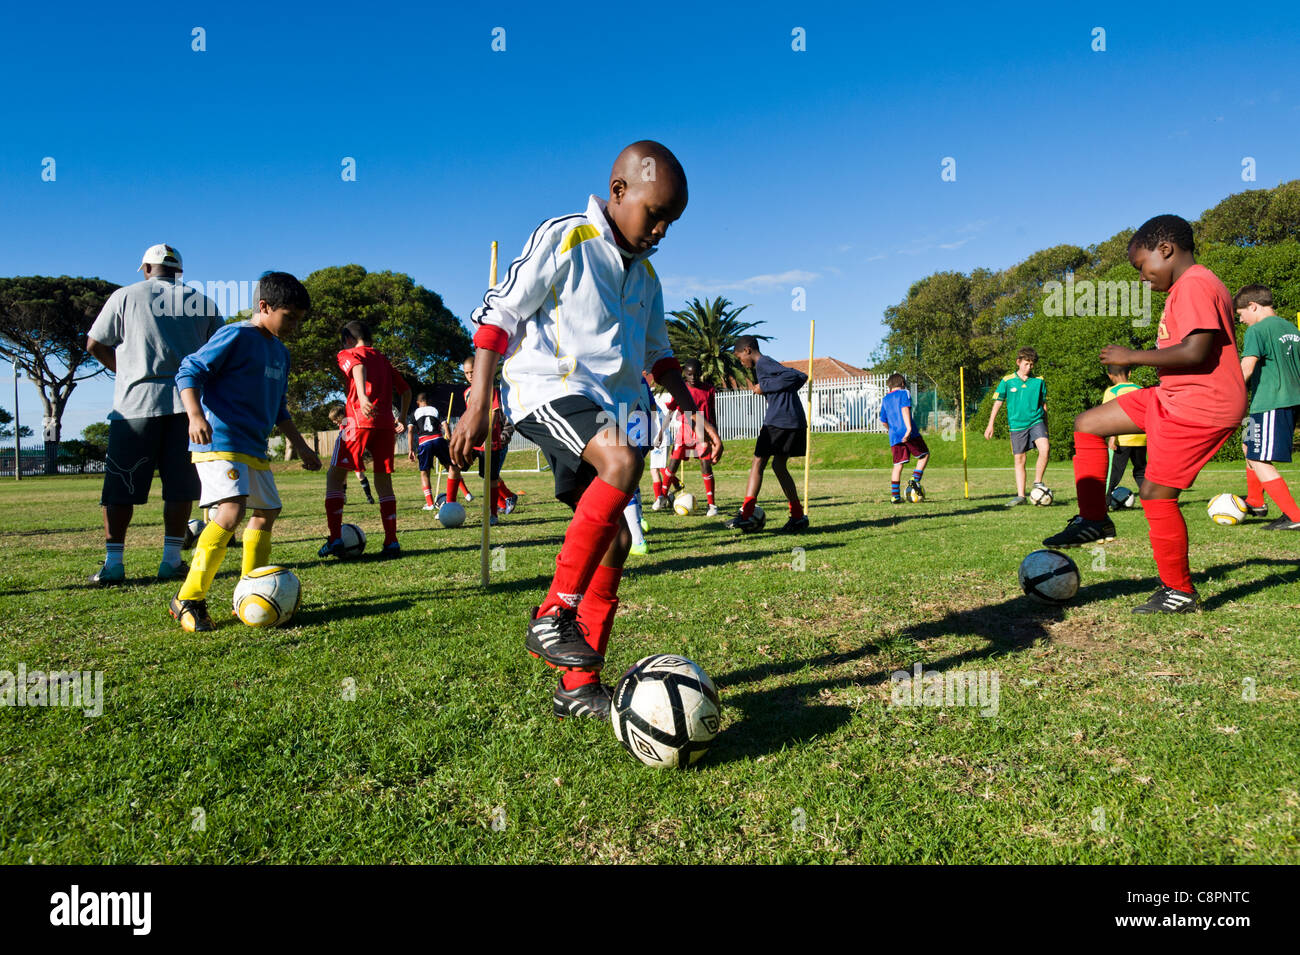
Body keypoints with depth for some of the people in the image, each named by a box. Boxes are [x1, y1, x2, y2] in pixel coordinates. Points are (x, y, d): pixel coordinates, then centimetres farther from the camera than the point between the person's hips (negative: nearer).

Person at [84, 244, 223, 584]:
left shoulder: (126, 295, 7)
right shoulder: (203, 302, 12)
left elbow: (95, 345, 8)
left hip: (136, 402, -1)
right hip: (187, 402, 2)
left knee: (120, 487, 4)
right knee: (180, 485, 5)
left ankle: (113, 563, 5)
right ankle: (171, 561, 6)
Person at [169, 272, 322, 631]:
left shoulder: (280, 352, 18)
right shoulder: (235, 336, -8)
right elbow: (189, 371, -13)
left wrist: (300, 445, 27)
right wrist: (195, 415, -28)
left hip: (255, 449, 10)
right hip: (219, 442, -10)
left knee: (267, 512, 13)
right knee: (232, 510, -24)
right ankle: (188, 599, -14)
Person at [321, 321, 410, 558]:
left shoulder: (347, 354, 8)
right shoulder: (383, 360, 25)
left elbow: (358, 367, -16)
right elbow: (406, 389, 25)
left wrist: (362, 396, -32)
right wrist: (402, 418, 34)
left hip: (360, 421, -5)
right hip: (386, 425, 5)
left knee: (335, 476, 3)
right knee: (383, 481, 10)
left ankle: (335, 539, -5)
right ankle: (391, 542, 3)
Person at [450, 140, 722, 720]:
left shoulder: (645, 274, 18)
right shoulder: (563, 239, -4)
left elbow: (658, 355, 28)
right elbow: (498, 315, -7)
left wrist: (696, 416, 17)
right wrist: (476, 406, -14)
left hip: (606, 407, 8)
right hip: (547, 388, -8)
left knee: (615, 540, 2)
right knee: (622, 461, -35)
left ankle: (578, 686, 14)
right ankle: (553, 617, -23)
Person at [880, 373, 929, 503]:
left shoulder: (884, 399, 18)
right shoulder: (903, 393, 3)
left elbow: (884, 420, 21)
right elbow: (905, 409, -14)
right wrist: (909, 428, -23)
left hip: (894, 437, 5)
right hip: (908, 434, -5)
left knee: (898, 465, 6)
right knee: (925, 455, 13)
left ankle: (895, 496, -1)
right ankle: (914, 480, -5)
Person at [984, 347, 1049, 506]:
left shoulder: (1039, 381, 7)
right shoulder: (1007, 381, 3)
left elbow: (1044, 405, 14)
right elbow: (997, 403, 6)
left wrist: (1046, 429, 16)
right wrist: (990, 424, 0)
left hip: (1036, 421, 0)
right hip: (1017, 425, 0)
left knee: (1045, 448, -24)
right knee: (1019, 460, 3)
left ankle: (1038, 482, -4)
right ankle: (1020, 496, 10)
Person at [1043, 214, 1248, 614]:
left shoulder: (1194, 285, -17)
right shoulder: (1188, 286, 16)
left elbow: (1195, 351, -27)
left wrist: (1133, 356, -18)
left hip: (1200, 408, -11)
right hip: (1171, 399, 11)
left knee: (1157, 495, -8)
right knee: (1087, 425, 9)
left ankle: (1179, 593, 7)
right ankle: (1094, 520, 14)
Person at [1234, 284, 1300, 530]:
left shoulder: (1257, 330, -10)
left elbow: (1246, 368, -21)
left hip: (1269, 405, -10)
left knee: (1260, 462, -8)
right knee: (1249, 448, 25)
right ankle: (1255, 503, 35)